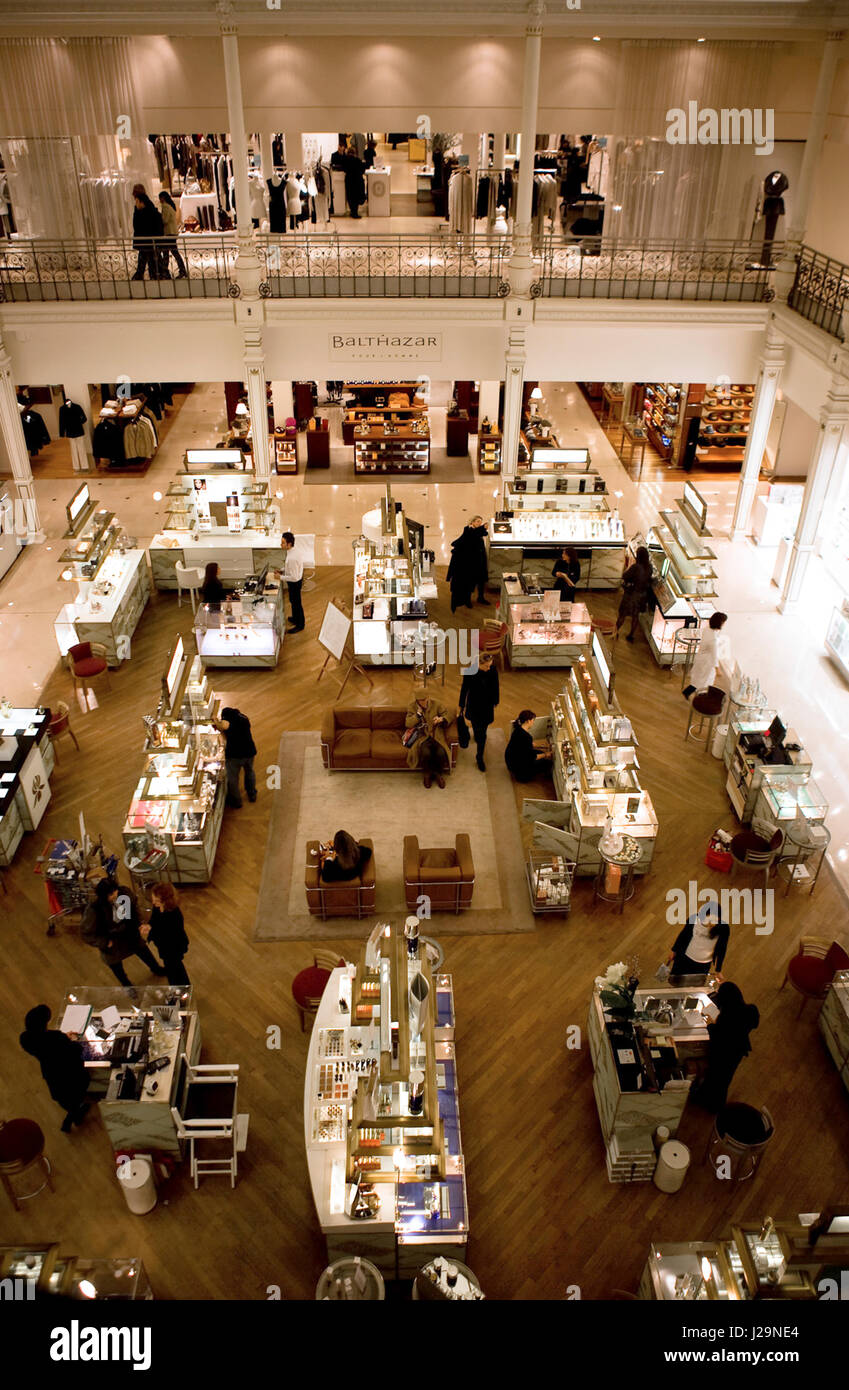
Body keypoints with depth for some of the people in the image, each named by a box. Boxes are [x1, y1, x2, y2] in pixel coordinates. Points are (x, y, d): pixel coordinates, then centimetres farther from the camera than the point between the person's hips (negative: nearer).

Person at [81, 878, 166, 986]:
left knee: (145, 953, 28)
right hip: (112, 943, -4)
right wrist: (105, 943, -20)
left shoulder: (124, 893, -24)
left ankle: (156, 969, 60)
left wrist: (138, 924, -7)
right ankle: (127, 986, 55)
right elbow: (86, 933, -22)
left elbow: (133, 908, -1)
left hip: (130, 935, 4)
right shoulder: (94, 911, -36)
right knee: (117, 969, 23)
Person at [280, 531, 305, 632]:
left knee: (296, 602, 10)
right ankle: (295, 618, 50)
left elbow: (294, 577, -31)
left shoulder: (292, 558, -36)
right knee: (293, 601, 28)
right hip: (294, 581, 9)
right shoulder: (290, 552, -6)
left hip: (295, 582, -9)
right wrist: (282, 570, 2)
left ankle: (300, 625, 29)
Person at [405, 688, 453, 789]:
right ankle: (428, 773, -2)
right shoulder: (412, 706, 0)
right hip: (421, 735, -1)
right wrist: (418, 713, -16)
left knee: (441, 752, -27)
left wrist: (441, 719, -17)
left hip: (436, 734, 1)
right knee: (426, 752, -32)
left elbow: (446, 715, 7)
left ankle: (439, 773, 3)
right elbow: (408, 724, -6)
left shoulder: (436, 704, 0)